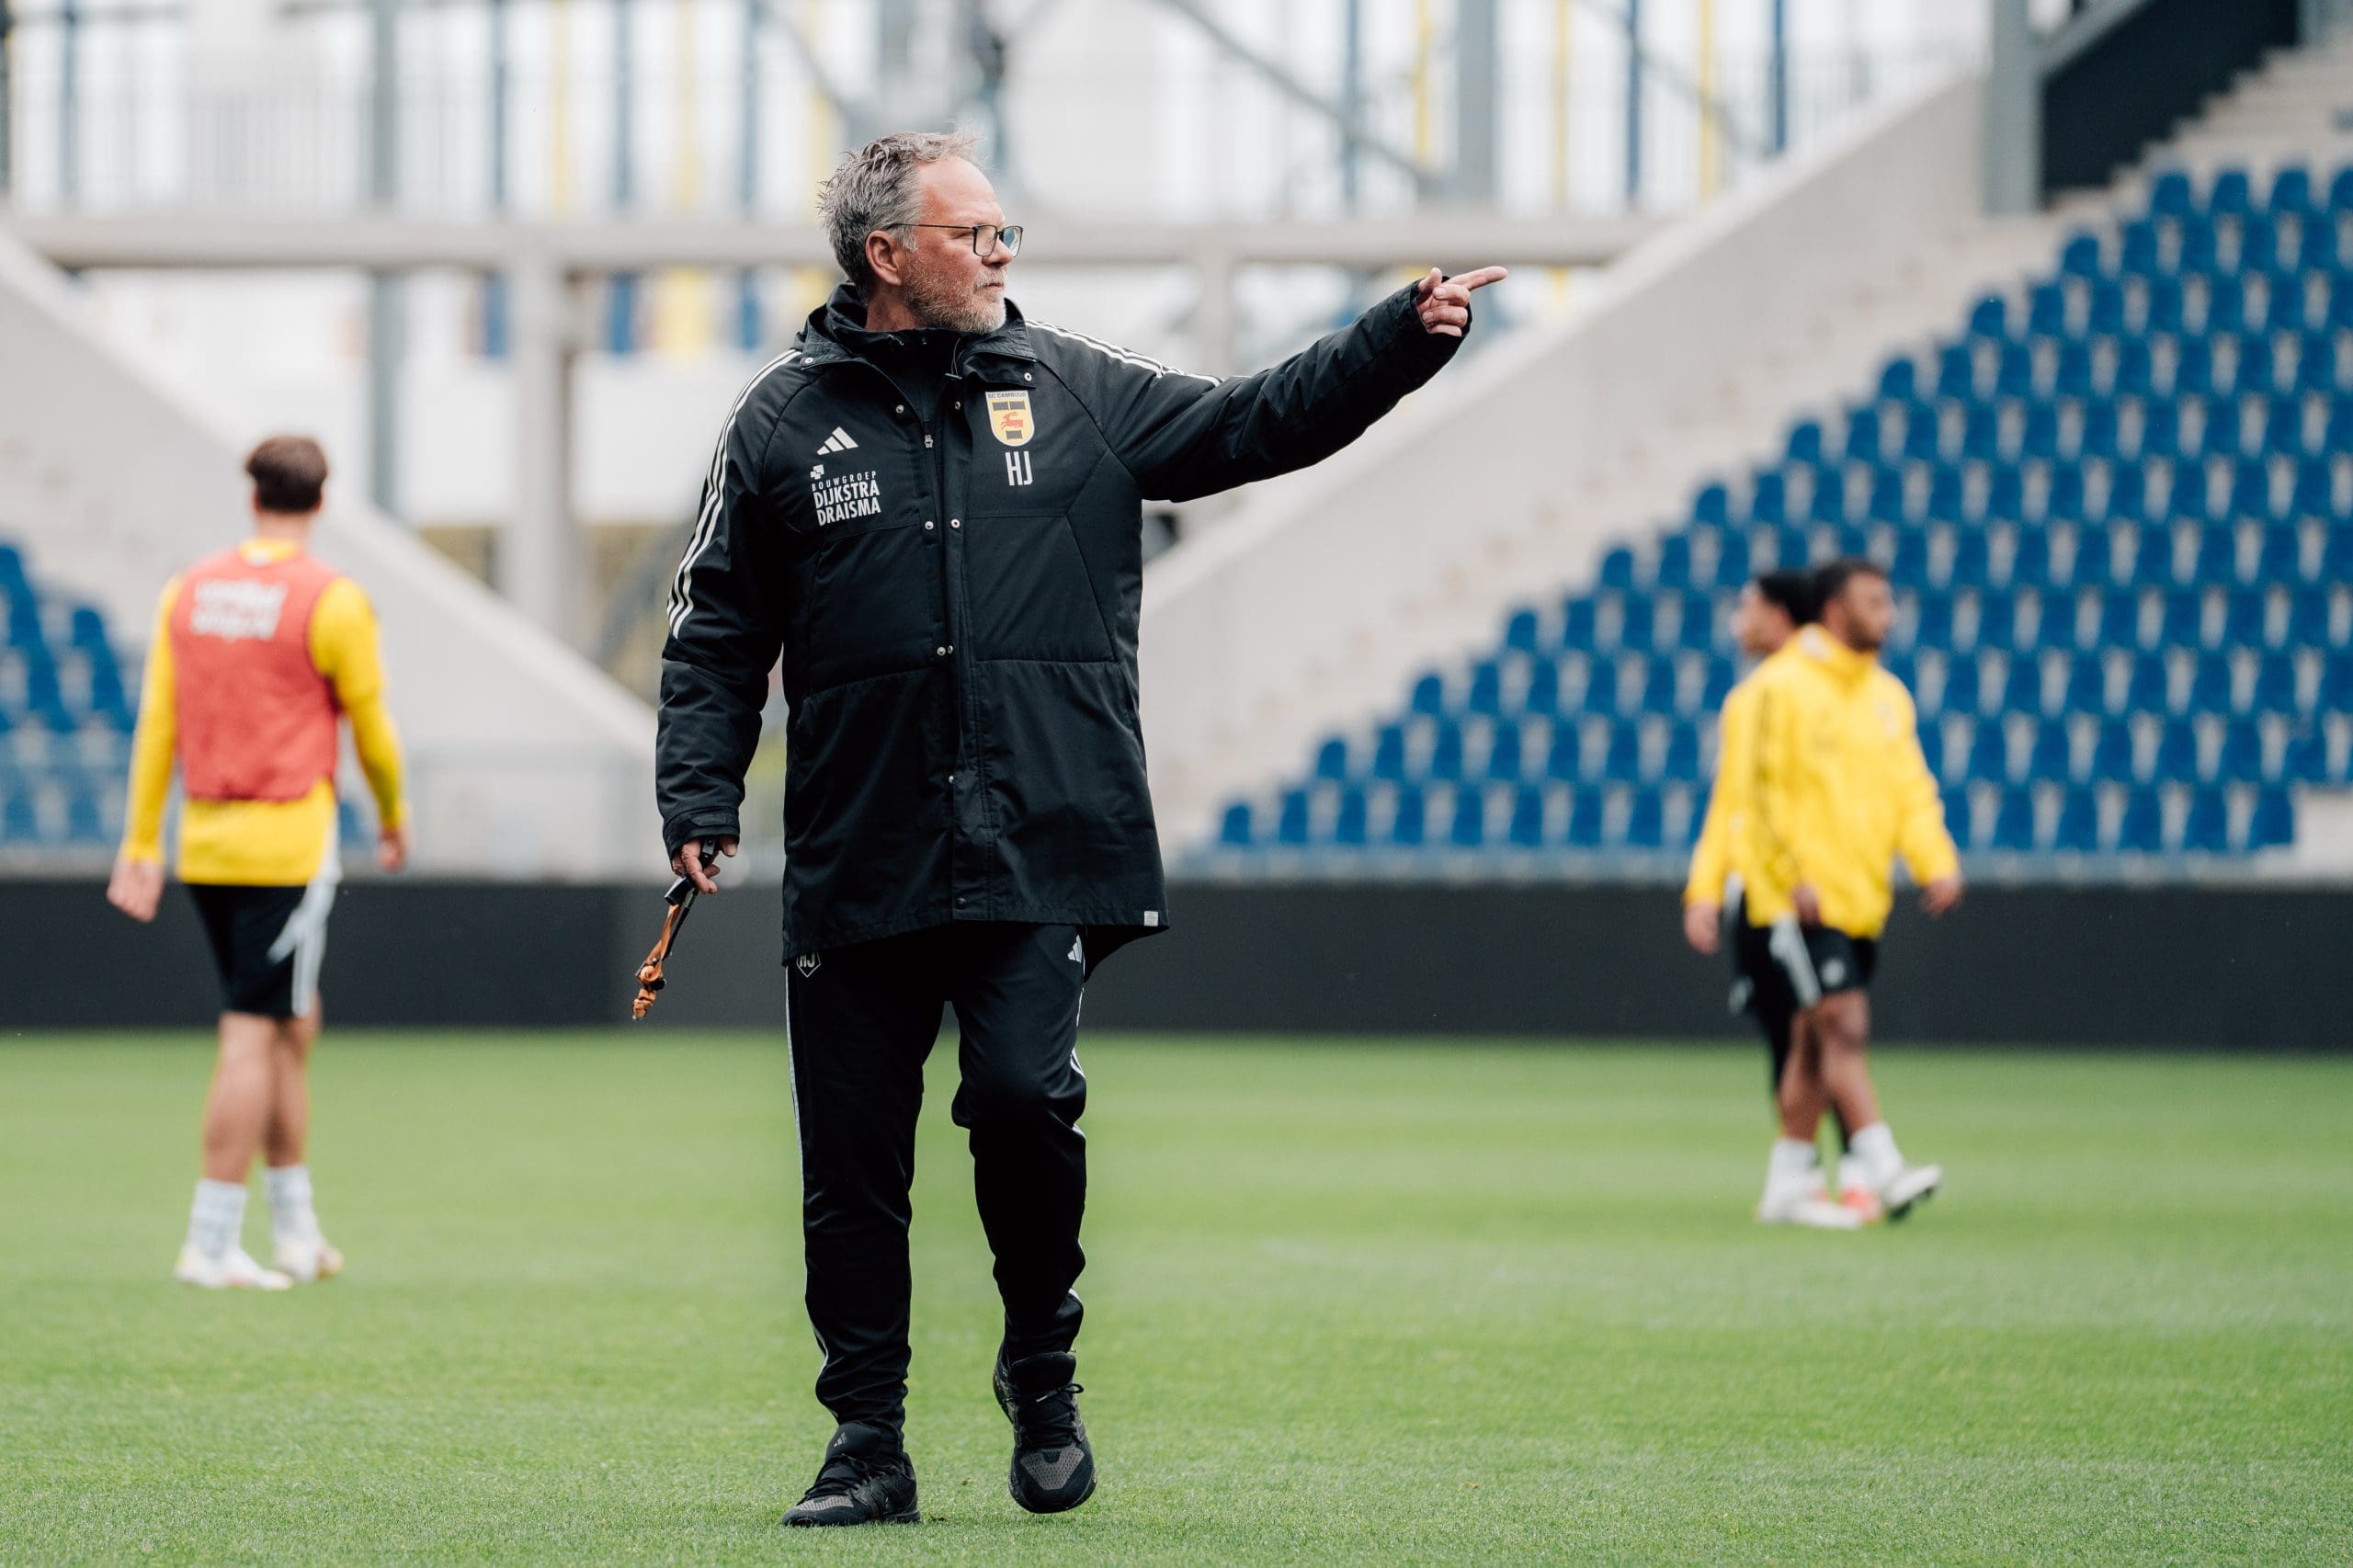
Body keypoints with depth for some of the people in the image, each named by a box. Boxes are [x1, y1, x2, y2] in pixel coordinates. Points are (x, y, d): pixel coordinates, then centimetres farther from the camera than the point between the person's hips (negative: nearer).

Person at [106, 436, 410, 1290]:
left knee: (293, 1028, 17)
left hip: (204, 843, 6)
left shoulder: (188, 592, 6)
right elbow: (371, 731, -1)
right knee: (253, 1037, -4)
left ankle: (296, 1226, 21)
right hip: (288, 842, -6)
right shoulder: (333, 601, -8)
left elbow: (155, 724, 6)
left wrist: (140, 847, 9)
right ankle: (212, 1242, -7)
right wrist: (393, 820, 17)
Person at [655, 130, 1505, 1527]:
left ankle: (1045, 1380, 5)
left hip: (1042, 856, 0)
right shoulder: (787, 420, 7)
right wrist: (700, 799, -1)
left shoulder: (1078, 392, 11)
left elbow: (1258, 423, 8)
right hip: (858, 872, 0)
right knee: (853, 1163, 2)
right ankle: (868, 1443, 13)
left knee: (1023, 1096, -17)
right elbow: (719, 637, 10)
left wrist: (1404, 337, -5)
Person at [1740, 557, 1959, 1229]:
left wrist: (1936, 863, -3)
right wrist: (1797, 876, -17)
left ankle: (1789, 1178, 17)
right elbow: (1769, 789, -10)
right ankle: (1882, 1166, -20)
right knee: (1844, 1025, -14)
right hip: (1802, 896, -7)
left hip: (1860, 896, 7)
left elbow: (1911, 789, 13)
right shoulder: (1785, 687, -7)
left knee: (1815, 1038, 11)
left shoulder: (1887, 696, 14)